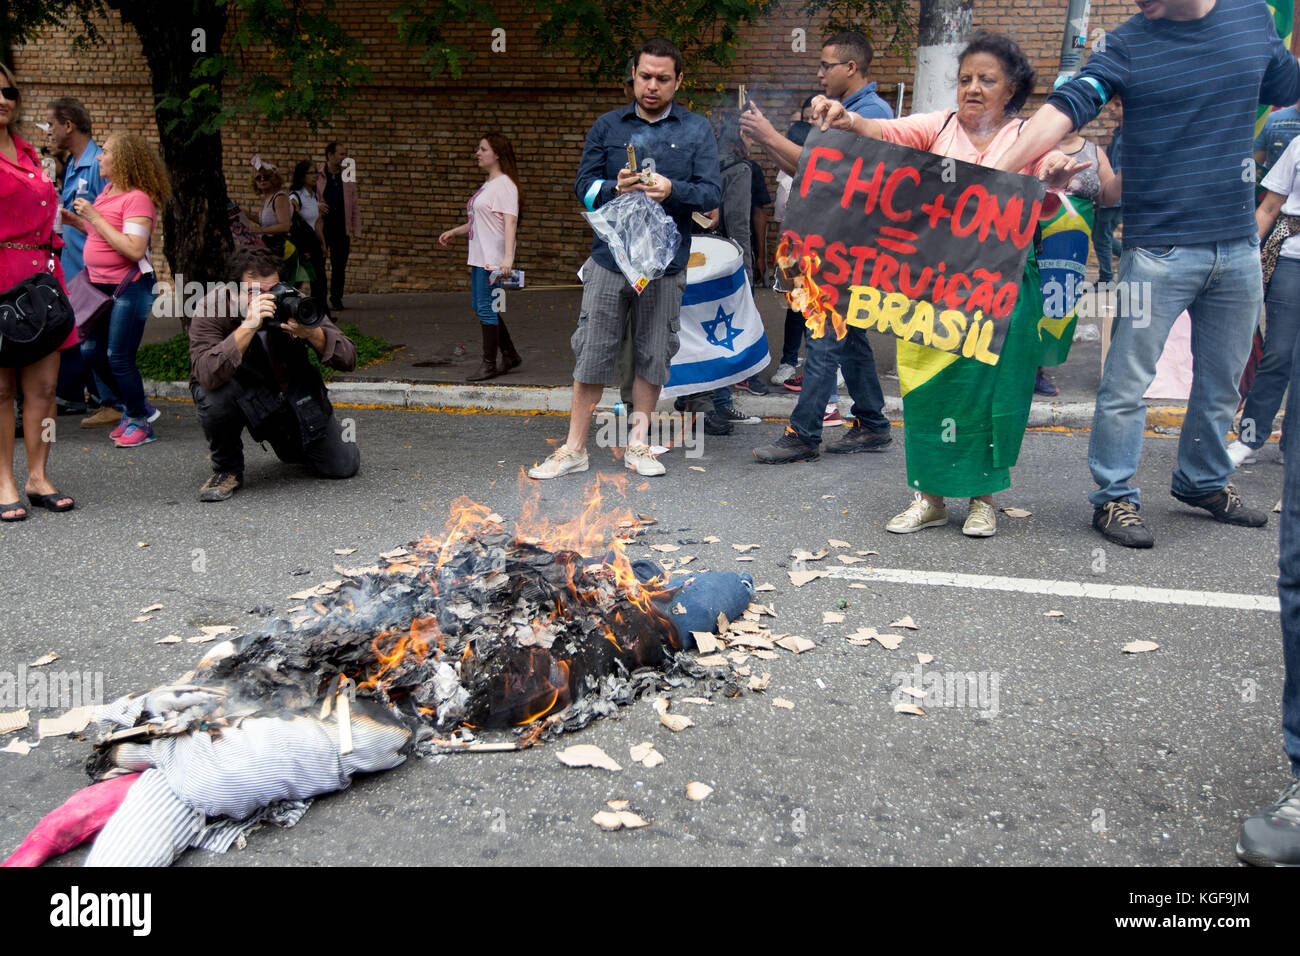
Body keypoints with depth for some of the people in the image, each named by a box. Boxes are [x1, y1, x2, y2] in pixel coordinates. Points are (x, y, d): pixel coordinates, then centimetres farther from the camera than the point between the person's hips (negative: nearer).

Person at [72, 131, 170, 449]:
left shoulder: (137, 198, -16)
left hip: (129, 288, -9)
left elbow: (134, 249, -24)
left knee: (118, 357, -6)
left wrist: (95, 218, -20)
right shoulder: (108, 192, 10)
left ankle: (140, 421, 10)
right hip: (101, 285, 9)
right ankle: (135, 408, 27)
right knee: (95, 353, 12)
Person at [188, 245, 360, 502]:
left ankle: (290, 444, 33)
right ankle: (227, 470, -7)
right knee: (214, 396, -37)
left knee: (344, 465, -3)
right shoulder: (211, 310, -23)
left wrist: (311, 333, -39)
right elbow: (207, 376, -41)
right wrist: (248, 327, -47)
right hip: (245, 400, -3)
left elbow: (348, 360, -19)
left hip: (296, 398, 3)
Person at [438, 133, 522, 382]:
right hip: (479, 257, 10)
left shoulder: (505, 184, -10)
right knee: (483, 307, 12)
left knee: (485, 308, -8)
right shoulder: (487, 185, 20)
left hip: (494, 259, -10)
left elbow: (510, 221, -20)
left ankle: (489, 365, 0)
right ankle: (509, 355, 23)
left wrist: (508, 257, -29)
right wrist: (454, 232, 29)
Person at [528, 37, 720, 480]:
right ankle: (574, 448, 10)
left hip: (665, 263, 0)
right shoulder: (607, 126, 9)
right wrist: (615, 188, -17)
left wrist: (671, 189, -20)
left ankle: (637, 444, 21)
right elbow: (584, 186, 4)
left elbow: (712, 193, -1)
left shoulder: (697, 131, 7)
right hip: (609, 259, 0)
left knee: (654, 355, 7)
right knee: (592, 352, 1)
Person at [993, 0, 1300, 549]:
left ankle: (1204, 482, 34)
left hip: (1238, 245, 4)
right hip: (1159, 249, -4)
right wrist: (995, 174, -31)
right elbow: (1064, 110, -20)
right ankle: (1114, 498, 11)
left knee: (1222, 380, 15)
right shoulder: (1128, 44, -6)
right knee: (1127, 383, -3)